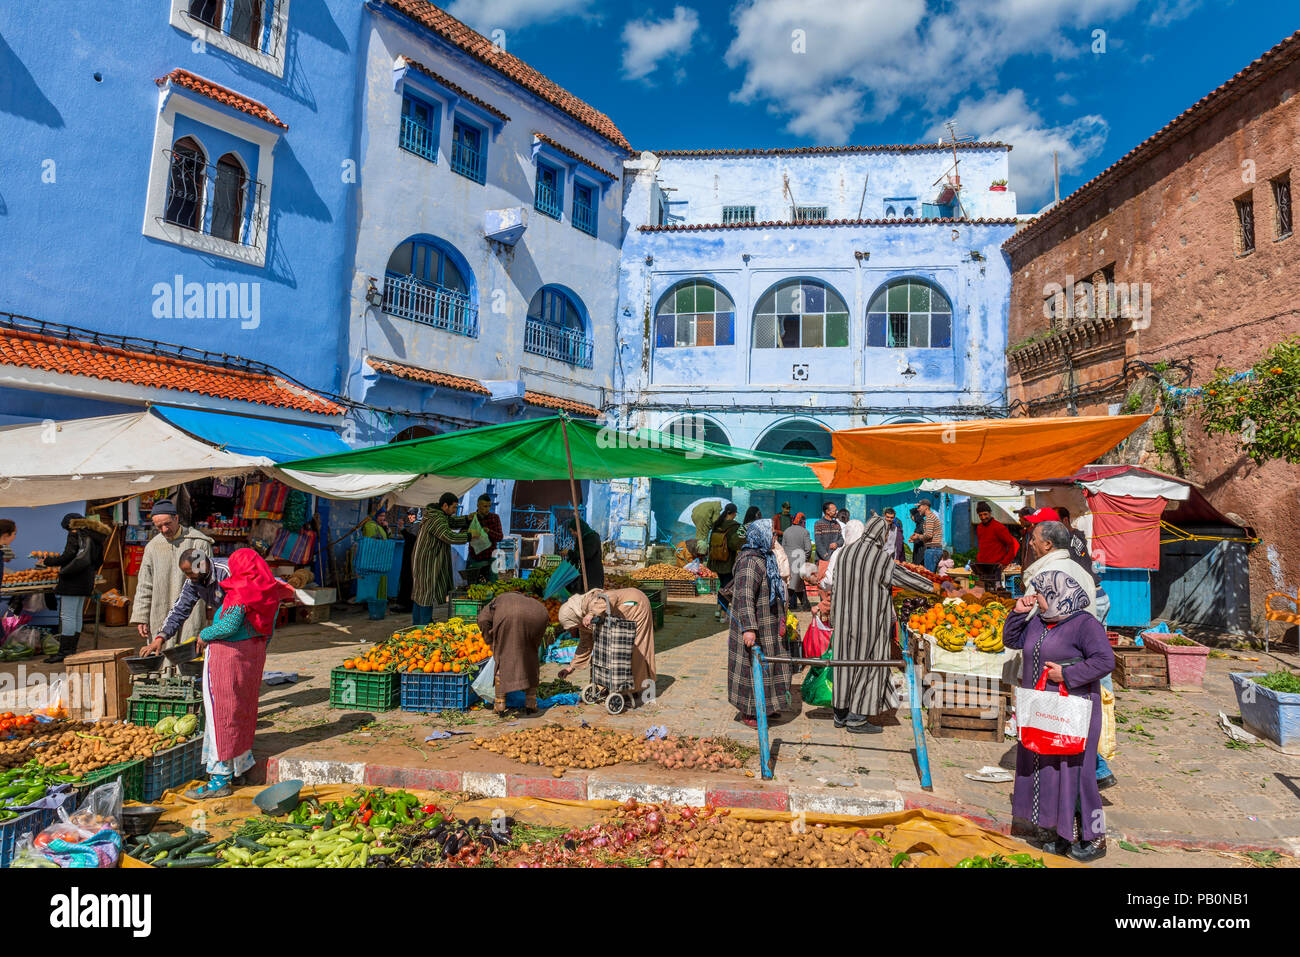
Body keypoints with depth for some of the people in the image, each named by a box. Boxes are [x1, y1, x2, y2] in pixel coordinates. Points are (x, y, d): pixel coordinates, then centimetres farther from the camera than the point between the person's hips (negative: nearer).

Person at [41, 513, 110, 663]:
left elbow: (67, 557, -16)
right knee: (77, 615, 14)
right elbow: (98, 561, 20)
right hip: (86, 581, 9)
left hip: (73, 581, -9)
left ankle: (64, 652, -6)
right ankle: (72, 649, 19)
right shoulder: (93, 537, 16)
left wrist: (48, 561, -1)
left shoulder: (75, 535, -9)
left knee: (67, 616, -7)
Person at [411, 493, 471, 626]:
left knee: (419, 592, 15)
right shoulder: (436, 519, -22)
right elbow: (450, 537, -29)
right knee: (427, 594, -5)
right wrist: (469, 536, -19)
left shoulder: (440, 515, 10)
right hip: (427, 562, -10)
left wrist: (467, 519, 6)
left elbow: (452, 522, 23)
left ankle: (416, 625, 23)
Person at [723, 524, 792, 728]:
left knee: (766, 664, 18)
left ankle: (765, 706, 32)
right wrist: (749, 628, -37)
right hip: (755, 630, -10)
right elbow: (744, 596, -31)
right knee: (753, 665, 0)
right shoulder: (751, 562, -22)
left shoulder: (764, 558, 12)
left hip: (768, 628, 10)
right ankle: (749, 713, 12)